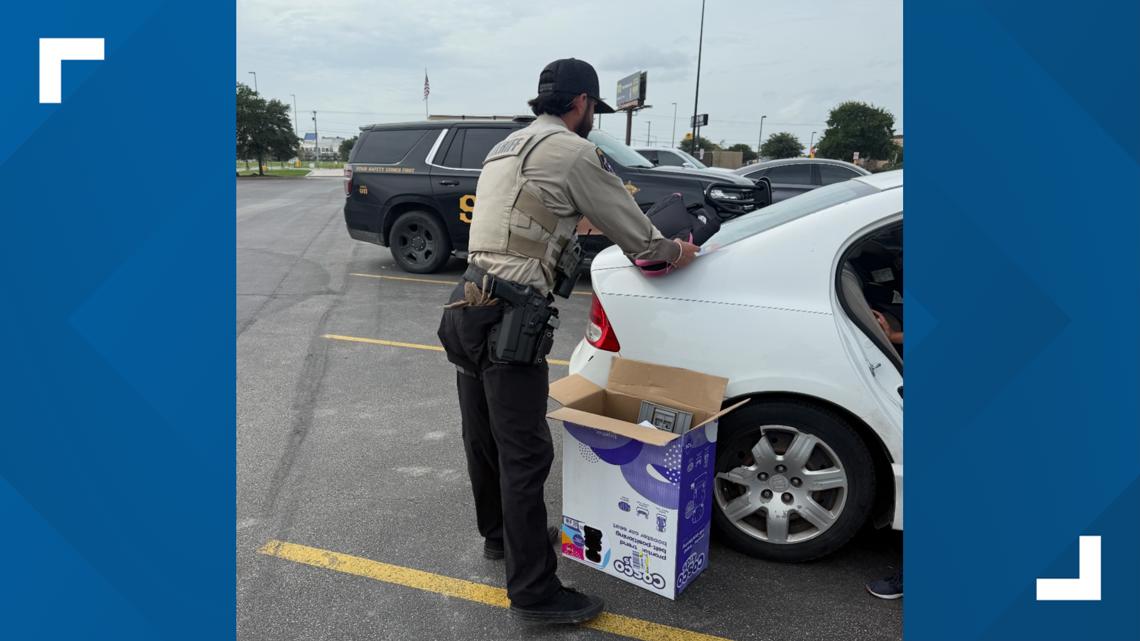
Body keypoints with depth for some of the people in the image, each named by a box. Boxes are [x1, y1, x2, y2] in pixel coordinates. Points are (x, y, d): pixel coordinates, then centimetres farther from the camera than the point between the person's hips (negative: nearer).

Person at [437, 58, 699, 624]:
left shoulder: (505, 148, 22)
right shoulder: (572, 152, -7)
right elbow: (629, 226, -1)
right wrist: (672, 253, 21)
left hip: (469, 309, 10)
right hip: (511, 321, -10)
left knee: (484, 437, 21)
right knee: (525, 455, -2)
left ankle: (498, 533, 42)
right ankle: (533, 591, 9)